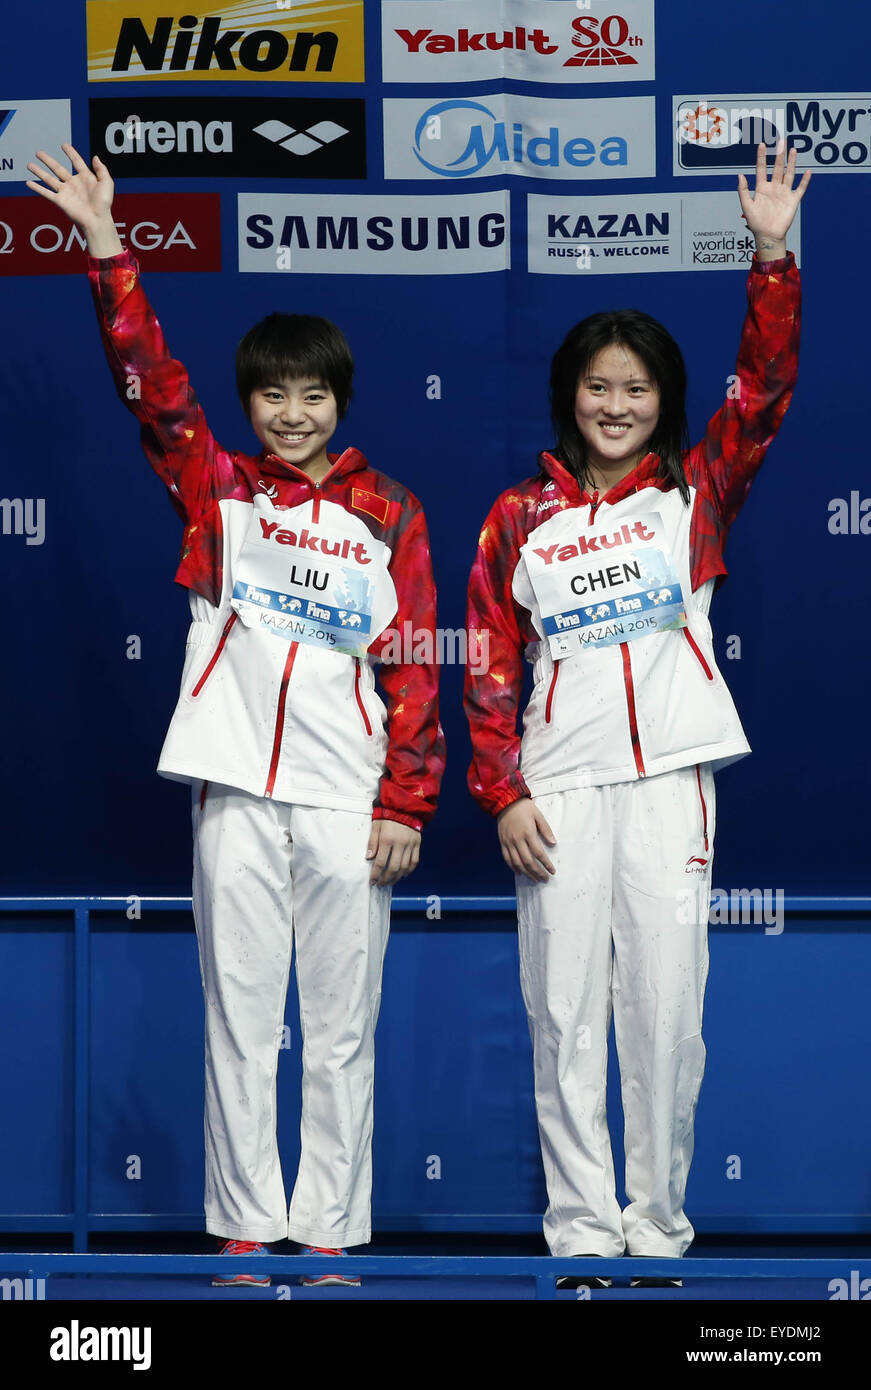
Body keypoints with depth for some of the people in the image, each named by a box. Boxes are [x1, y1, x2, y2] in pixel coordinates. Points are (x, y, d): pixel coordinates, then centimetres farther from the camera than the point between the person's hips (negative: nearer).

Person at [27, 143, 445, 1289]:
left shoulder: (387, 511, 6)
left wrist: (406, 802, -2)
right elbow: (152, 382, -4)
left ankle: (329, 1231, 12)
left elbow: (416, 666, 3)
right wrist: (106, 249, -13)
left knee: (342, 1025, 4)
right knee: (240, 1015, 4)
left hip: (349, 798, 0)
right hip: (236, 788, 0)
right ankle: (245, 1230, 11)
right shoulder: (216, 488, 7)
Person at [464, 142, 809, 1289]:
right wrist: (502, 793, -3)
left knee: (666, 1003, -1)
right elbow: (490, 667, 6)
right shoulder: (521, 516, 8)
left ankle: (659, 1222, 10)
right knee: (564, 1009, 1)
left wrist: (773, 255, -14)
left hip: (671, 775, 0)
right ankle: (581, 1224, 9)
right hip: (558, 785, 0)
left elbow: (762, 390, -5)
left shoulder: (694, 494, 8)